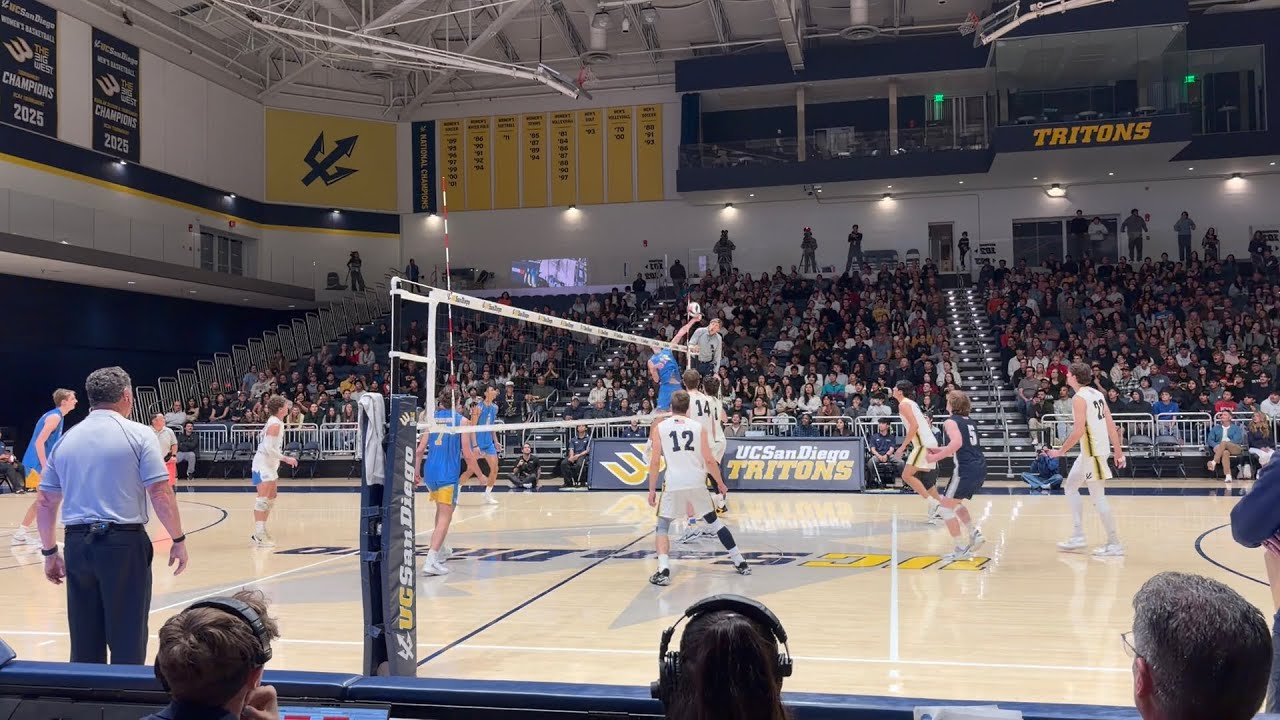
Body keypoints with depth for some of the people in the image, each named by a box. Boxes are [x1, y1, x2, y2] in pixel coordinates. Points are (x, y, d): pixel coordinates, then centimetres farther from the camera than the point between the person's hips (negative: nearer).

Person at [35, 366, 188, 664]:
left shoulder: (66, 440, 10)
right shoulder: (138, 434, -4)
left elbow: (44, 503, 12)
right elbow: (161, 494, -10)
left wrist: (50, 552, 21)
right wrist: (178, 540, -1)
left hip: (78, 544, 5)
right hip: (124, 543, -5)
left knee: (85, 645, 12)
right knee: (127, 642, 2)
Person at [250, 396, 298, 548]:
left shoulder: (276, 422, 11)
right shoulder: (275, 424, -18)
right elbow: (269, 448, -24)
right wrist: (286, 458, -21)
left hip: (270, 464, 11)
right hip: (263, 464, -11)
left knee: (271, 498, 16)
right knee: (263, 498, -14)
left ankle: (262, 530, 24)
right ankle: (258, 535, -16)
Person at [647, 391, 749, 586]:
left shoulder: (660, 427, 6)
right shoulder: (697, 427, 9)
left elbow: (655, 461, 0)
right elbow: (709, 460, 5)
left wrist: (652, 490, 7)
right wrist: (720, 483, 18)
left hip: (674, 484, -2)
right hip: (697, 482, 2)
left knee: (663, 526, 12)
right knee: (714, 521, 20)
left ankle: (663, 571, -7)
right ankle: (741, 563, 24)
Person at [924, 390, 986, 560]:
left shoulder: (950, 422, -5)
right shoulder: (969, 422, 20)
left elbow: (956, 443, -24)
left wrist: (936, 457, -17)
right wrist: (940, 450, 27)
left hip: (966, 469, -9)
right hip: (980, 468, 9)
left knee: (945, 508, 2)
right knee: (954, 503, 27)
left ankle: (962, 549, 1)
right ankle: (975, 533, 17)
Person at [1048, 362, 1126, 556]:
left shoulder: (1079, 398, -15)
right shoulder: (1095, 393, 12)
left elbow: (1079, 430, -21)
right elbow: (1111, 424, 12)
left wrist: (1061, 451, -13)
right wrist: (1118, 451, 15)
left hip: (1093, 451, -10)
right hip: (1093, 449, 10)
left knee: (1098, 497, -3)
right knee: (1070, 487, 18)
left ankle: (1115, 544, 3)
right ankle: (1078, 536, 19)